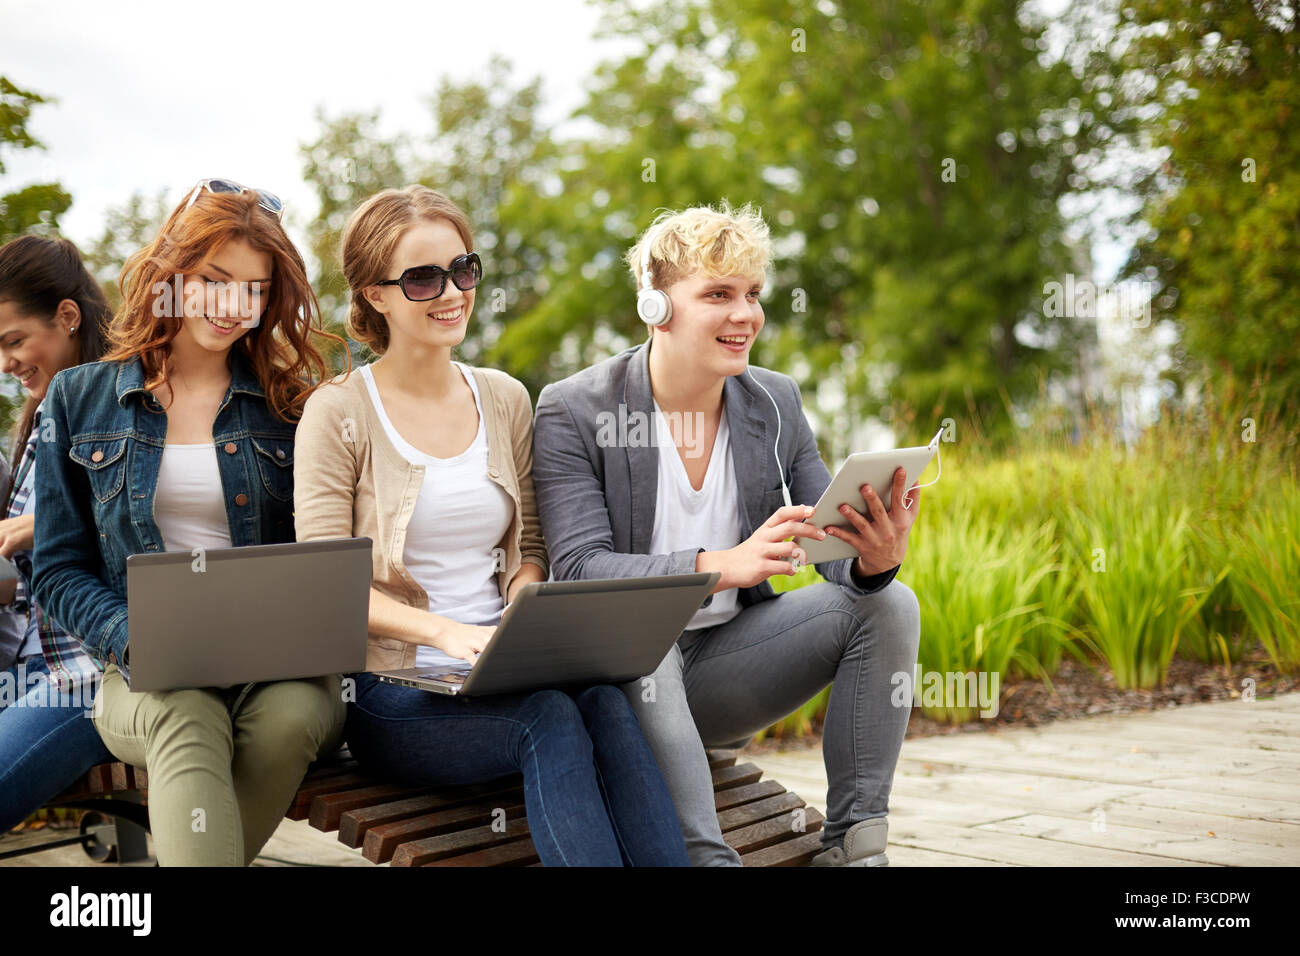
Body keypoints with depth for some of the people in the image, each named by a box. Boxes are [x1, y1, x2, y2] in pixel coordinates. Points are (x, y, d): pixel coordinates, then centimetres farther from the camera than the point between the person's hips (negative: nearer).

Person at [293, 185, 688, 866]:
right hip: (392, 686, -4)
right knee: (550, 716, -33)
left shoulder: (505, 400, 15)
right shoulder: (339, 413, 0)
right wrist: (445, 632, -23)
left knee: (606, 700, -30)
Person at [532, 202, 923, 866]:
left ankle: (853, 843, -11)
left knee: (888, 602, -13)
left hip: (722, 666, 5)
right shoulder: (574, 411, -12)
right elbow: (579, 569, -22)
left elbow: (832, 545, -1)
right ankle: (705, 857, -36)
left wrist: (874, 560, -27)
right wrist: (720, 564, -38)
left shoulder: (776, 402, 3)